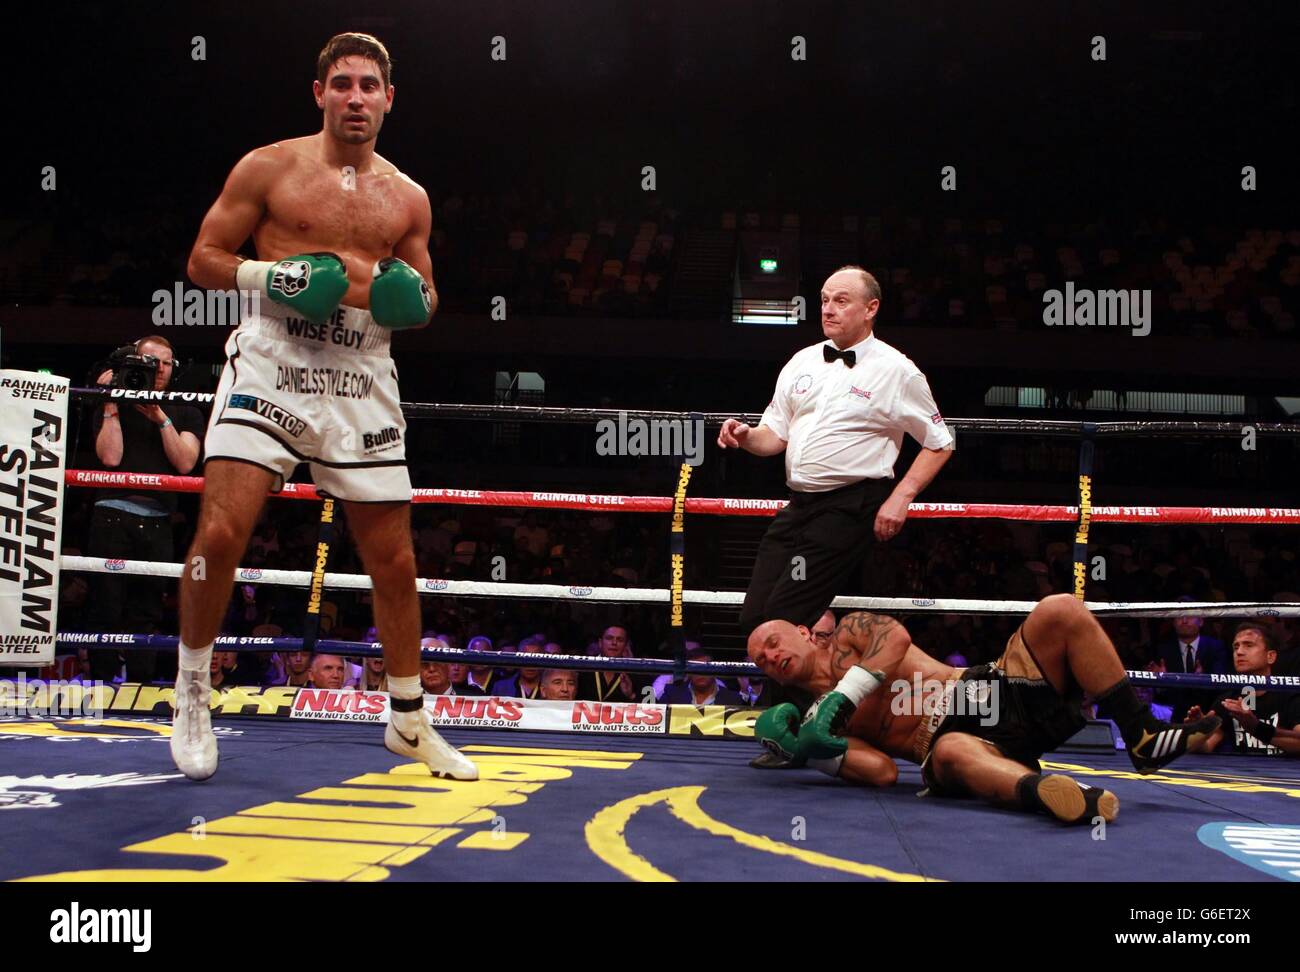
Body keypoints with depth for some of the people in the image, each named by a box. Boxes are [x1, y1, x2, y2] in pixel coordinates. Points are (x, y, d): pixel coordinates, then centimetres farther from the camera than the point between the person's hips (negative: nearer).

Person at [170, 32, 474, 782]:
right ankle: (193, 691, 7)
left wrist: (414, 299, -4)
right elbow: (205, 259, 4)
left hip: (362, 379, 3)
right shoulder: (269, 168, 4)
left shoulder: (408, 198, 13)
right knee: (222, 532, -17)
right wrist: (269, 274, -14)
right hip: (271, 365, -3)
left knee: (394, 557, 5)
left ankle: (410, 720, 22)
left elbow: (425, 296, 20)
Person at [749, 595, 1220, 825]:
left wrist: (840, 700, -16)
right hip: (958, 740, -4)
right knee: (951, 752, -43)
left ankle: (1143, 737, -19)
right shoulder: (813, 719, 11)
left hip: (996, 691, 4)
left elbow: (897, 638, -10)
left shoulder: (852, 632, 17)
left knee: (1060, 611, -19)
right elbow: (883, 771, -5)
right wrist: (807, 750, -16)